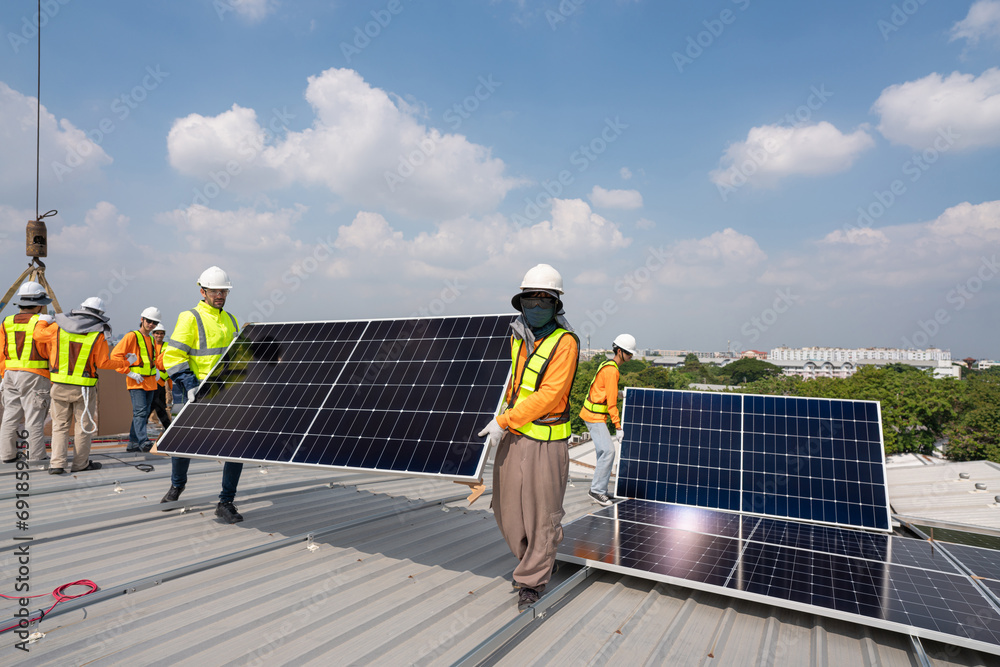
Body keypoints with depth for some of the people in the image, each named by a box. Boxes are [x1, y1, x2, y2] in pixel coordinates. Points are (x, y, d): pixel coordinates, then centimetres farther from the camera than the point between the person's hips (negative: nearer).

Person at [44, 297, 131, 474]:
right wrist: (124, 364, 7)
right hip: (84, 387, -3)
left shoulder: (58, 327, 0)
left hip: (59, 385, 3)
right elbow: (103, 363, -7)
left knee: (60, 425, 13)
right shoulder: (98, 334, -9)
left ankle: (57, 463, 5)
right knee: (84, 426, 10)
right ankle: (80, 463, 17)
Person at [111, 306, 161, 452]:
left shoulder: (152, 340, 17)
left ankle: (133, 443, 18)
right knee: (140, 411, -16)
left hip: (150, 382, 8)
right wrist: (129, 373, -15)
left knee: (144, 413, 10)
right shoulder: (132, 336, -6)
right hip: (136, 382, -7)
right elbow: (115, 355, -12)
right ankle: (143, 442, -22)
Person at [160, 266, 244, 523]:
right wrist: (189, 385, -20)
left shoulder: (231, 320, 14)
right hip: (202, 395, -4)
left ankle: (226, 503, 5)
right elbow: (172, 356, -10)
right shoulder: (190, 318, -5)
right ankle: (177, 484, 40)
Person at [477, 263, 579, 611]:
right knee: (507, 510, 15)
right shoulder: (518, 337, 7)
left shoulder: (565, 342, -13)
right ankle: (535, 561, 38)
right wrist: (507, 414, 21)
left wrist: (503, 422, -20)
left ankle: (533, 582, 24)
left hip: (545, 441, -7)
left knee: (542, 514, 6)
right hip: (512, 437, 7)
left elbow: (549, 394, -20)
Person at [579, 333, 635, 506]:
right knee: (608, 451, -15)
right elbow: (611, 402, -18)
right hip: (595, 417, -11)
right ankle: (597, 489, -8)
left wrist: (616, 393, 6)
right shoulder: (611, 370, -18)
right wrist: (618, 425, -15)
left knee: (604, 452, 12)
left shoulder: (607, 365, 13)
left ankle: (600, 490, 18)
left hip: (595, 415, 11)